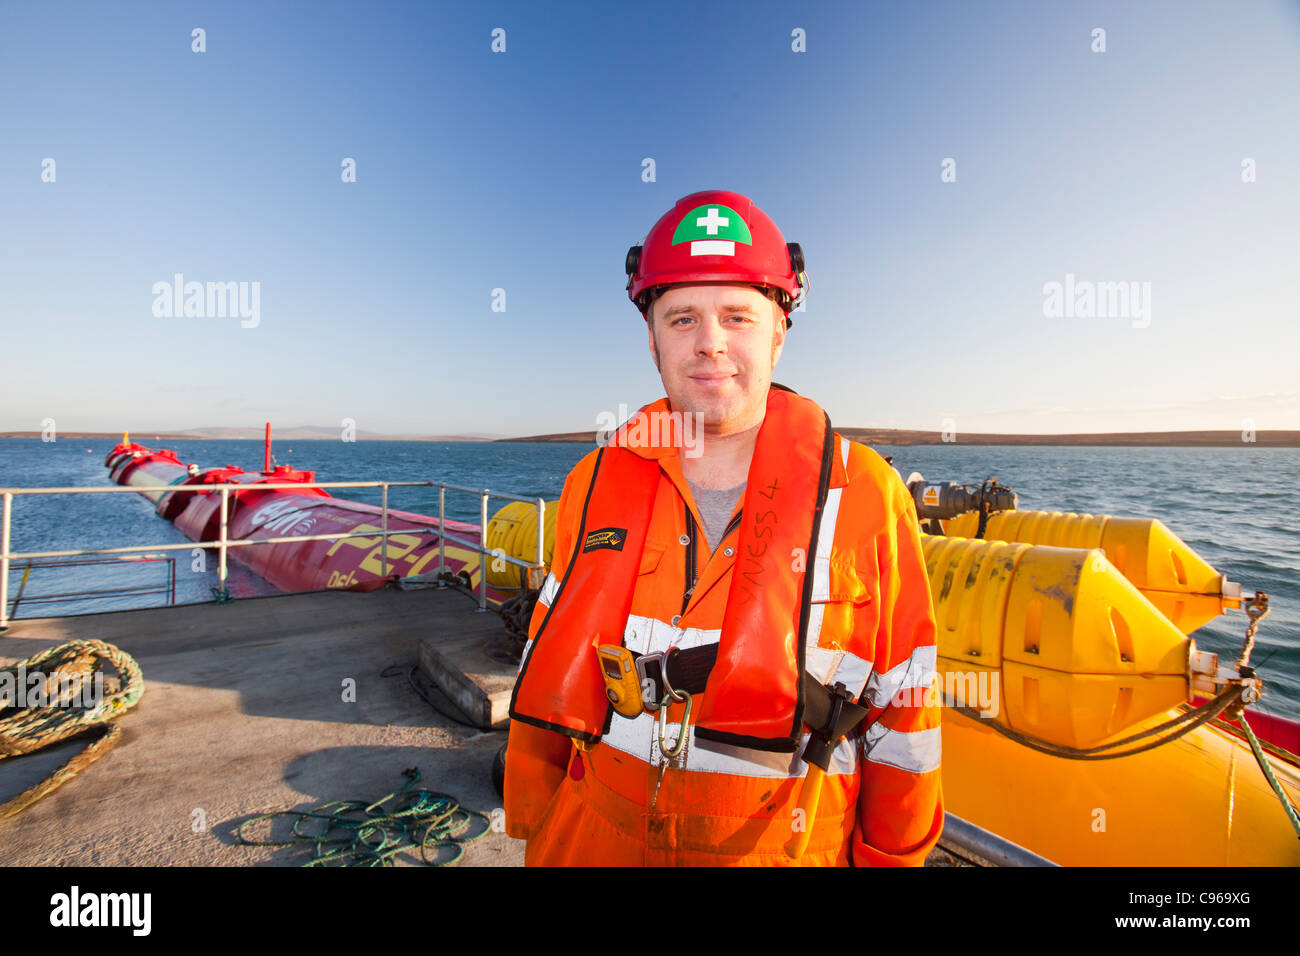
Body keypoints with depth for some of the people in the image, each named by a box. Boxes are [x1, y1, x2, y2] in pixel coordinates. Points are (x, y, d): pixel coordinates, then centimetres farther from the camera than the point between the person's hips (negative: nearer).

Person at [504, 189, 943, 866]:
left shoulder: (865, 493, -14)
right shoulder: (596, 481, -7)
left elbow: (901, 716, -6)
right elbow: (549, 672, 1)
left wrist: (891, 856, 2)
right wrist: (535, 831, 8)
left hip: (787, 848, -1)